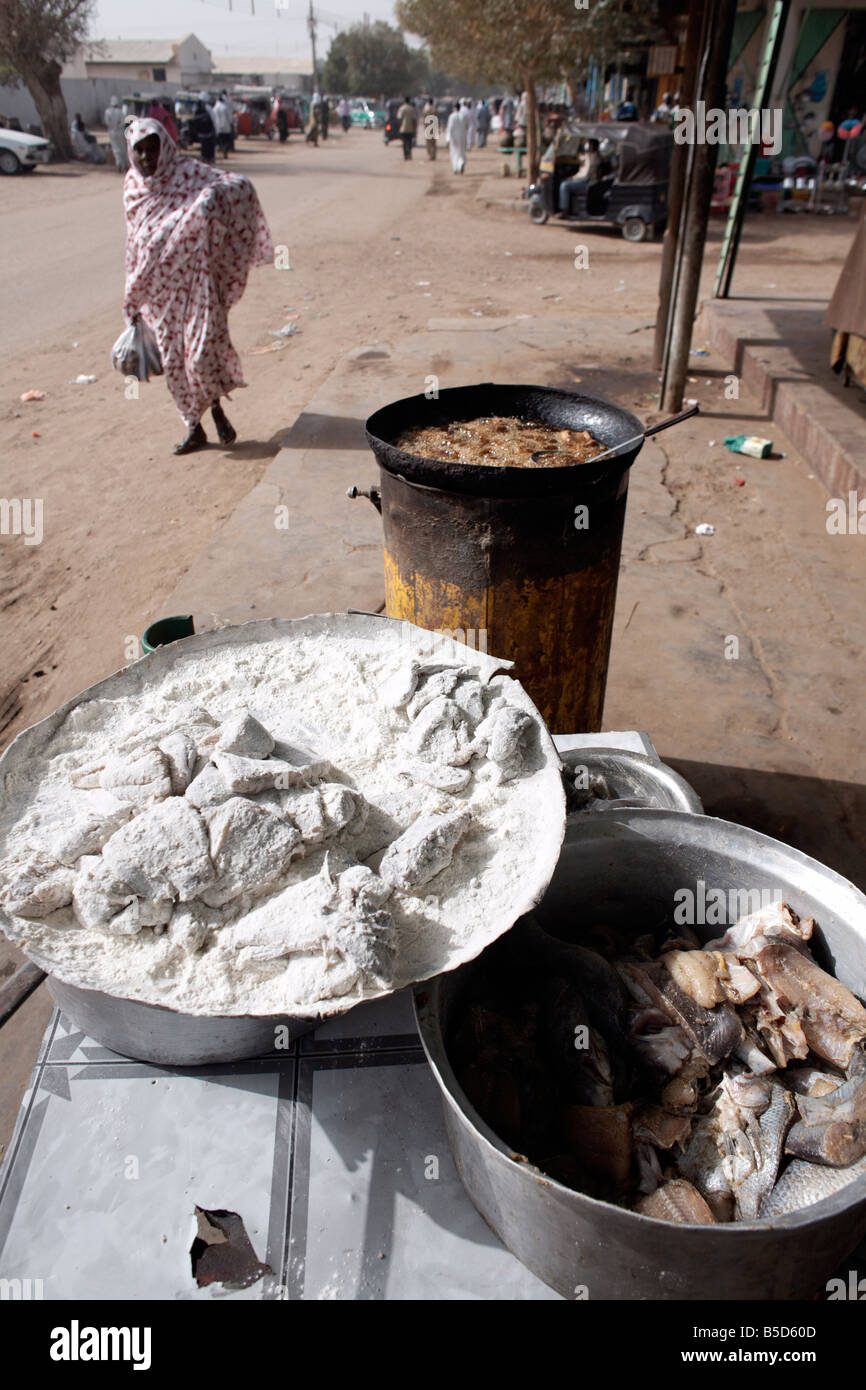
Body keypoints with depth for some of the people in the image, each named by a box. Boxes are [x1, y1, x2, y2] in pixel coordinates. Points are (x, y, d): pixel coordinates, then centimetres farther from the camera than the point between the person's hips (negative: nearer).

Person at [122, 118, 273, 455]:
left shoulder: (189, 173, -6)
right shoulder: (132, 185, 8)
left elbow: (240, 186, -15)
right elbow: (133, 240, 16)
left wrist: (211, 198, -29)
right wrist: (133, 298, 16)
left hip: (193, 281, -5)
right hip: (156, 287, 5)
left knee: (200, 353, -12)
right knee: (173, 360, 5)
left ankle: (216, 407, 17)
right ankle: (194, 428, 18)